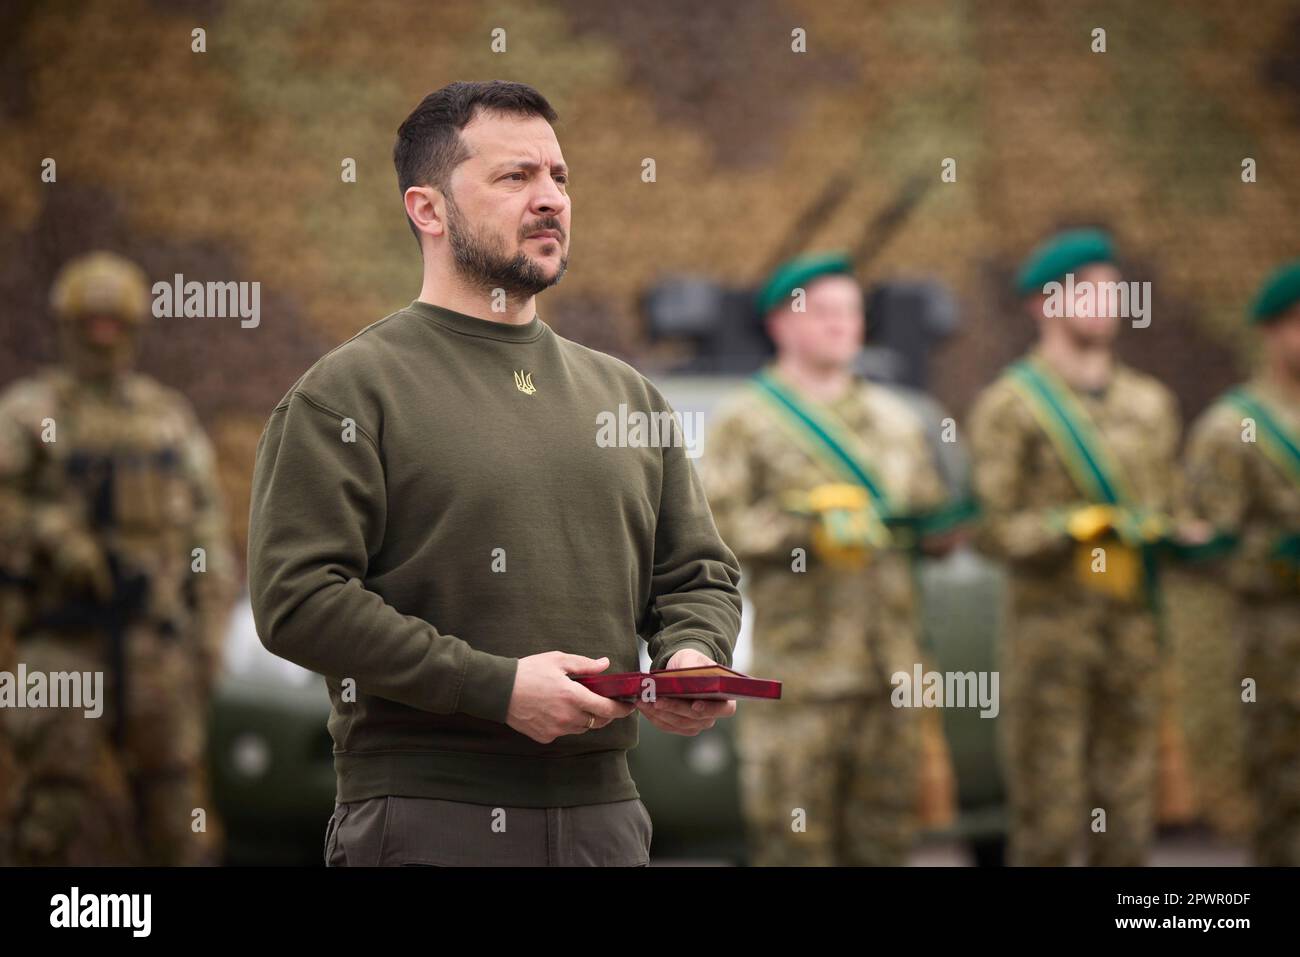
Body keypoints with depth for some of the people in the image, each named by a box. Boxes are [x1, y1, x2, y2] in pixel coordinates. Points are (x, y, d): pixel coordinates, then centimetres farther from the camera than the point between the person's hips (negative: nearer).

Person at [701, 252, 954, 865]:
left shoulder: (896, 419, 21)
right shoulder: (745, 422, 4)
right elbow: (717, 527, -8)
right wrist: (809, 527, -18)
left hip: (891, 666, 5)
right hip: (799, 663, -5)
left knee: (883, 828, 6)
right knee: (792, 835, -7)